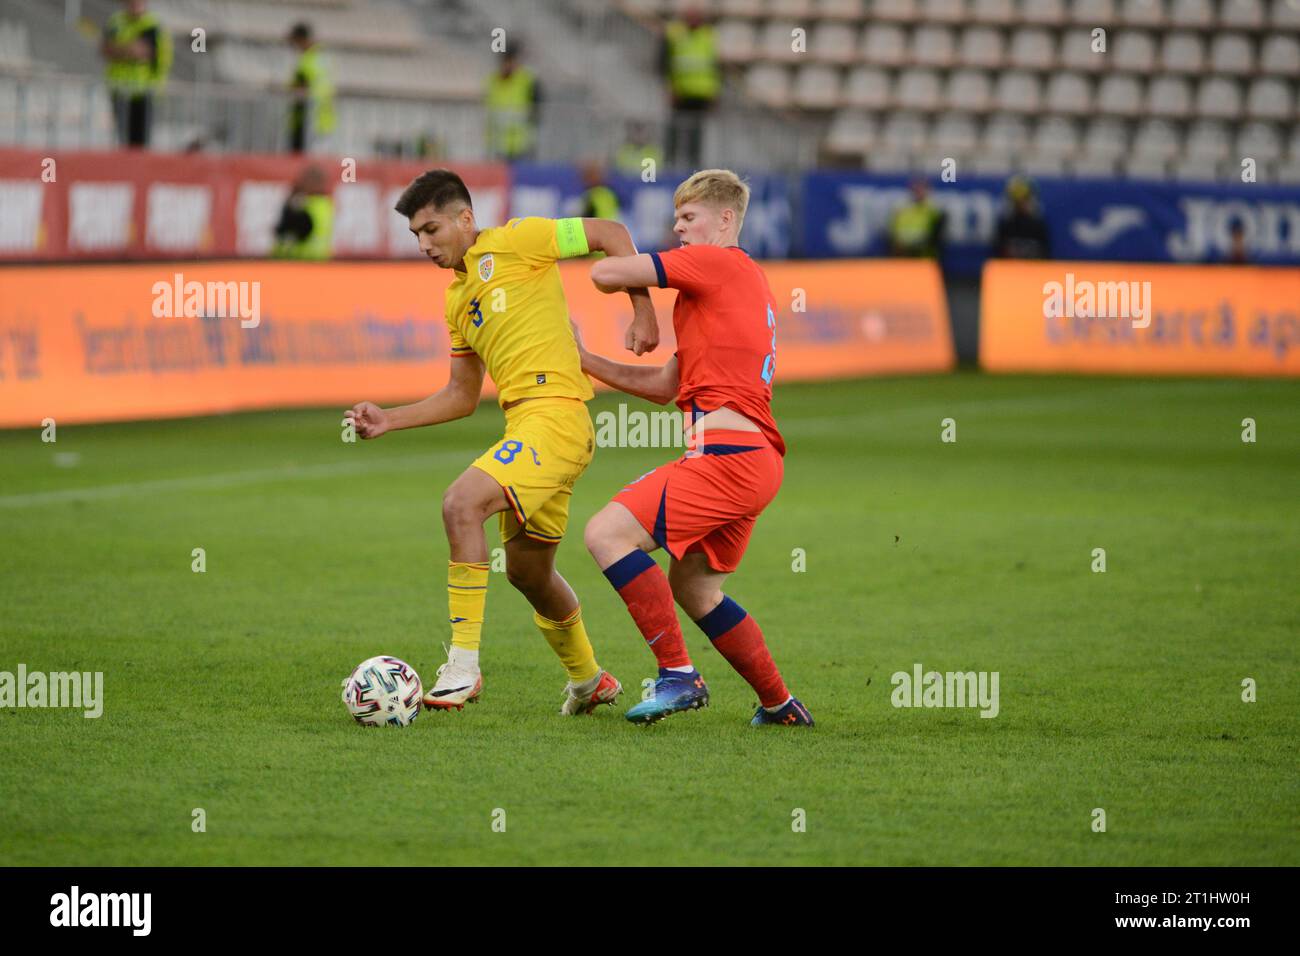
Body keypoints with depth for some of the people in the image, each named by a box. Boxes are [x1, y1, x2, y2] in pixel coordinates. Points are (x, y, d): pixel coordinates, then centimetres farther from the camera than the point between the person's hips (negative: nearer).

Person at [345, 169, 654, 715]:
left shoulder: (513, 242, -3)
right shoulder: (458, 298, 21)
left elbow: (610, 234, -1)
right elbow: (462, 397, 26)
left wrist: (642, 308, -8)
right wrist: (389, 420, 17)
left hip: (554, 414, -10)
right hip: (524, 423, 10)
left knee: (461, 503, -26)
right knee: (528, 571, 19)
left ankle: (463, 665, -24)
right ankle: (588, 680, 41)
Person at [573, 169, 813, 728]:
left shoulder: (717, 263, -4)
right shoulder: (746, 283, 26)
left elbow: (606, 274, -10)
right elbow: (665, 386, 26)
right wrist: (584, 360, 23)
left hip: (726, 452, -10)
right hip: (755, 461, 10)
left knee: (607, 534, -15)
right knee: (693, 589, 21)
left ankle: (678, 675, -16)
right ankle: (780, 705, 25)